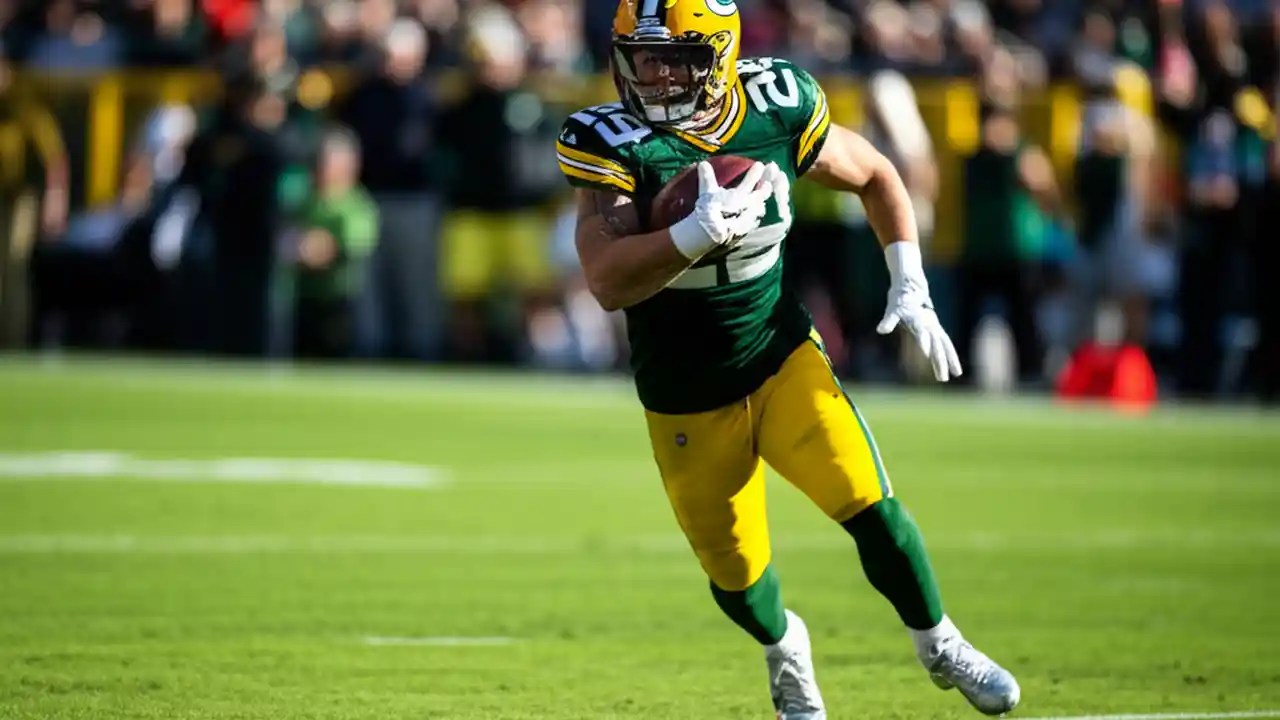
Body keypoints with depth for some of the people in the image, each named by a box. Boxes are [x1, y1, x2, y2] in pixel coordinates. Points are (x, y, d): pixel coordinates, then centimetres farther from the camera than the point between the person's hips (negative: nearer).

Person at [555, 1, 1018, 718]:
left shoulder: (779, 112, -12)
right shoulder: (616, 143, -19)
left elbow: (876, 176, 8)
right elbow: (607, 281, -32)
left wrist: (911, 287, 0)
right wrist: (699, 233, -46)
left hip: (782, 360, 1)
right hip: (687, 400, -1)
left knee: (870, 507, -16)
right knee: (736, 573, 10)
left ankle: (940, 645, 9)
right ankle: (784, 647, 46)